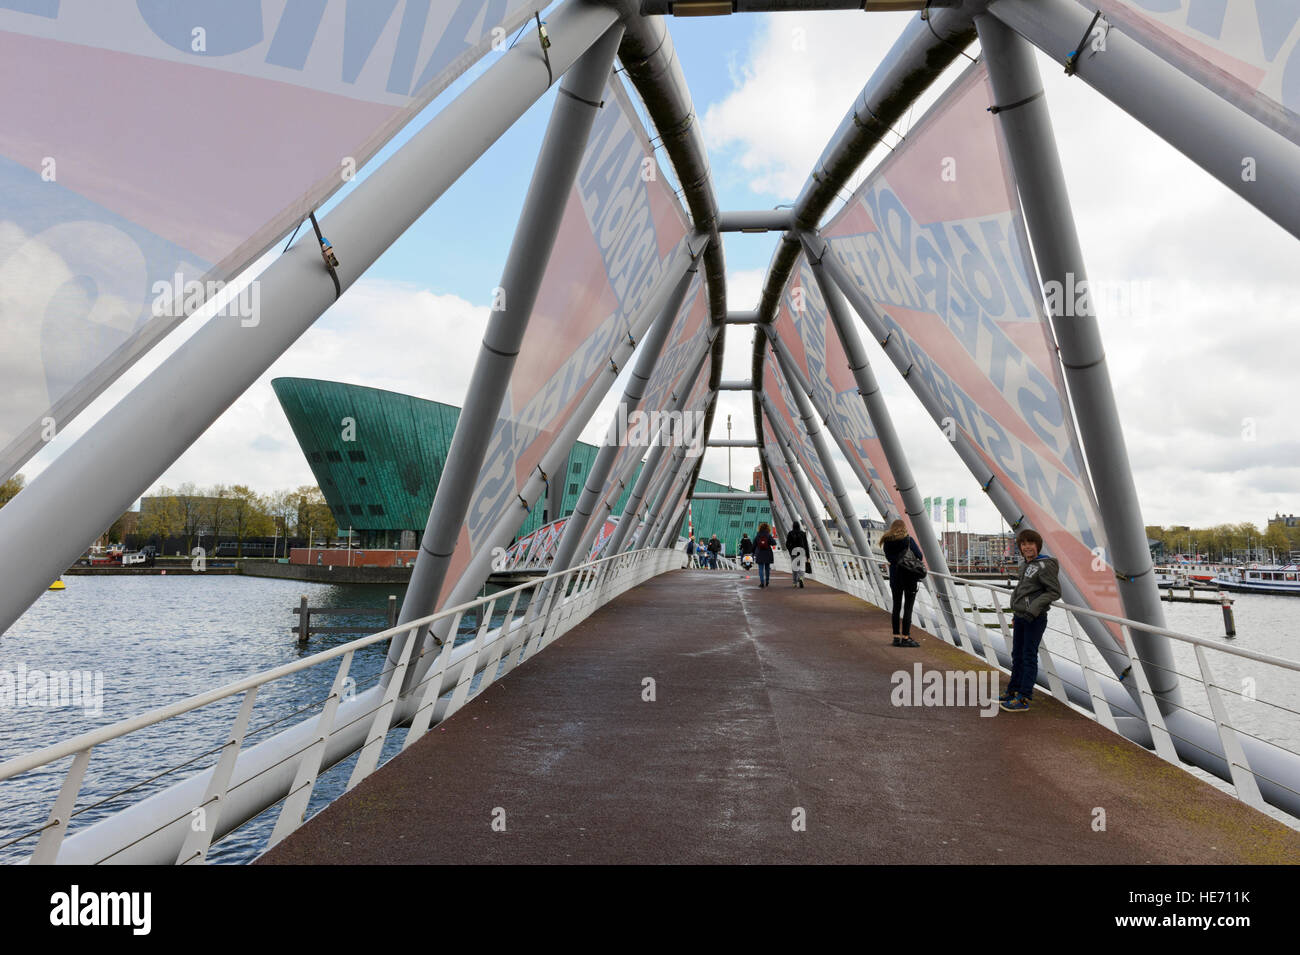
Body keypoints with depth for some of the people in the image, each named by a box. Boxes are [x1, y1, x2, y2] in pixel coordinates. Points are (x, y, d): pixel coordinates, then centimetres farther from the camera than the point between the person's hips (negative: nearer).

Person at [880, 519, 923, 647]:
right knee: (908, 607, -1)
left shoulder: (887, 541, 3)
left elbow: (889, 557, -5)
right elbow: (919, 556, -6)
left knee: (896, 607, 11)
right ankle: (906, 638, -3)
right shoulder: (907, 539, -8)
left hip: (894, 577, 4)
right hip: (909, 577, -4)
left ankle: (896, 637, 13)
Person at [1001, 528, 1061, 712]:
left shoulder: (1045, 565, -11)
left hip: (1035, 619, -9)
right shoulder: (1026, 566, 14)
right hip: (1020, 617, 9)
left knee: (1029, 656, -4)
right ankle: (1013, 691, 27)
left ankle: (1024, 698, 1)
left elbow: (1054, 592, -15)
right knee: (1017, 655, 16)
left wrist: (1033, 610, -21)